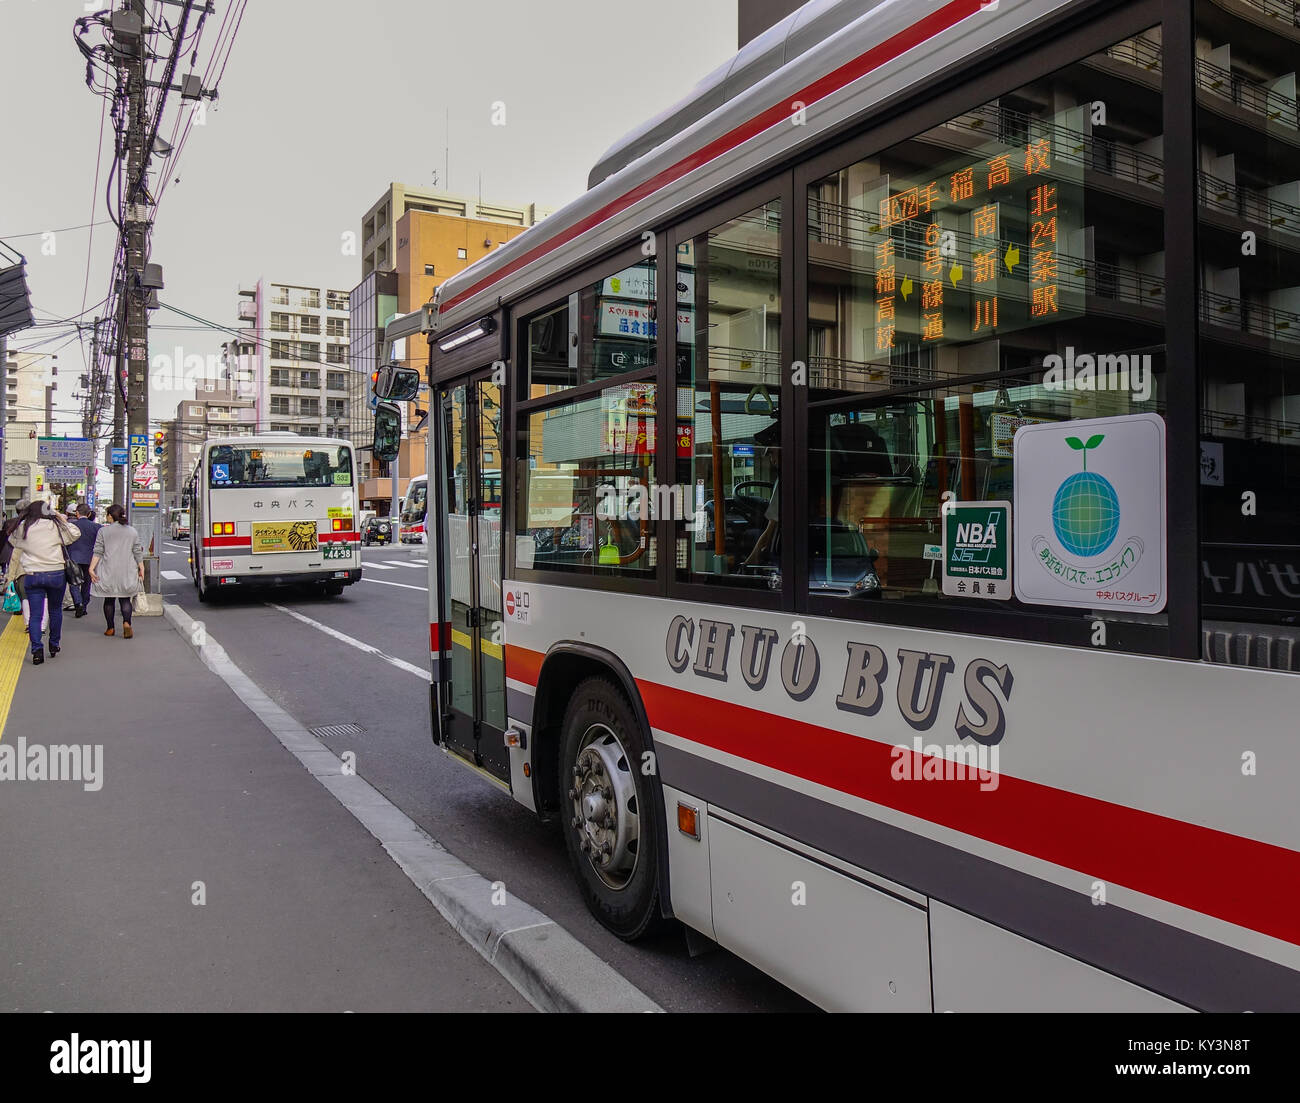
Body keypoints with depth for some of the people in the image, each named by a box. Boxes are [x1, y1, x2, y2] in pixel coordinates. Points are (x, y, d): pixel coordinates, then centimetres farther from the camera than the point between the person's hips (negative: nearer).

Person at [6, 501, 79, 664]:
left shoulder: (23, 528, 0)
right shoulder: (55, 526, -4)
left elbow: (12, 540, 19)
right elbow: (75, 534, 8)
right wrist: (63, 520, 12)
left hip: (32, 576, 1)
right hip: (56, 575, -1)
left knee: (35, 614, 2)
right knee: (55, 610, 17)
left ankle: (37, 650, -10)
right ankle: (54, 645, 26)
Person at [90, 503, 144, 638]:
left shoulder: (103, 531, 0)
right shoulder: (132, 531, 5)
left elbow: (98, 552, -4)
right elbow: (138, 553, 4)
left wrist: (92, 568, -3)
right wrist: (141, 569, 9)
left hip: (108, 571, -1)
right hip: (127, 571, 1)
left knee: (109, 599, 10)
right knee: (125, 599, 6)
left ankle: (110, 628, 13)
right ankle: (126, 622, -16)